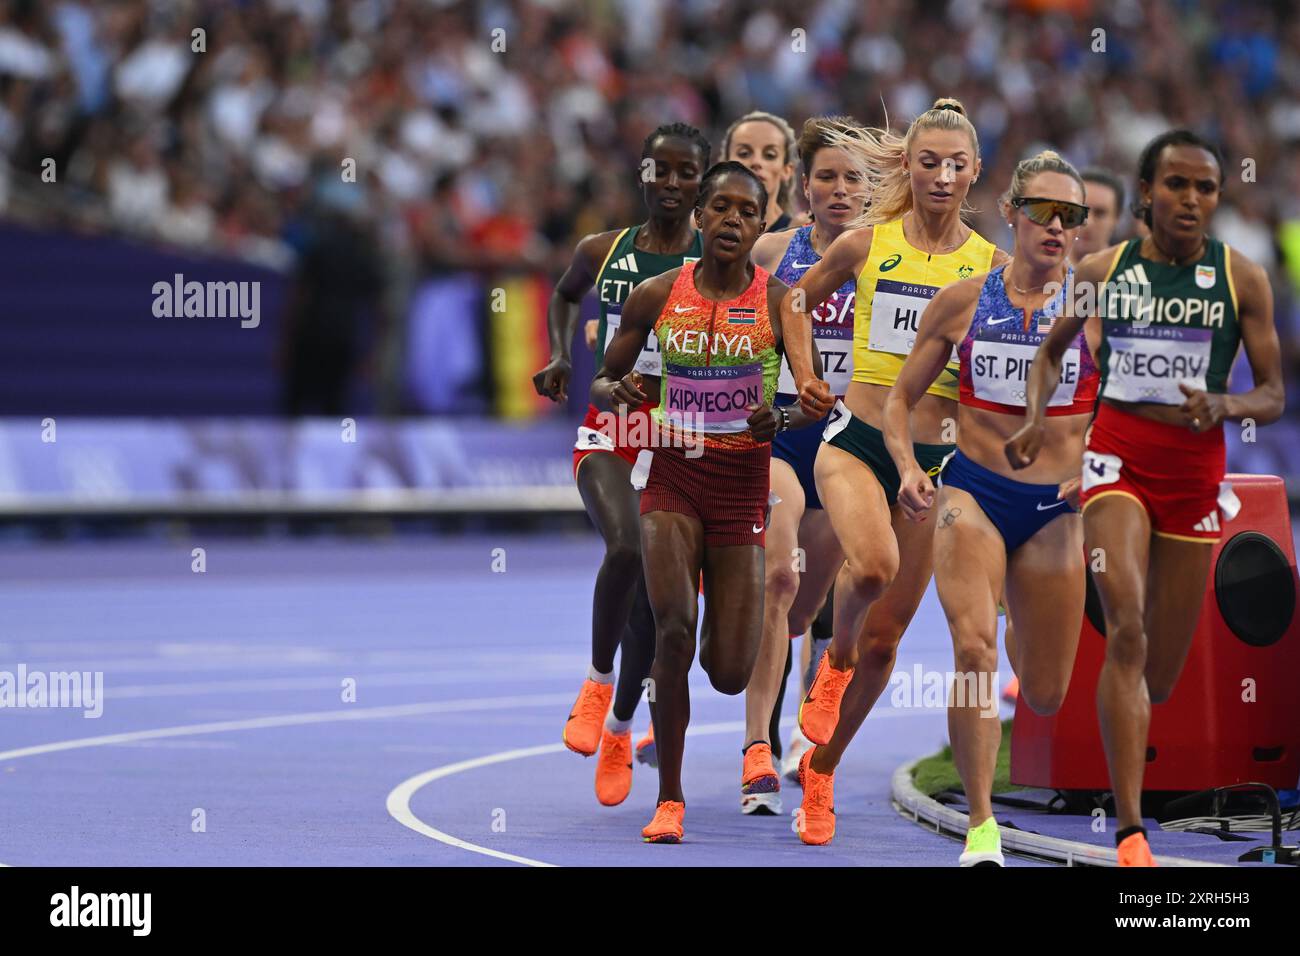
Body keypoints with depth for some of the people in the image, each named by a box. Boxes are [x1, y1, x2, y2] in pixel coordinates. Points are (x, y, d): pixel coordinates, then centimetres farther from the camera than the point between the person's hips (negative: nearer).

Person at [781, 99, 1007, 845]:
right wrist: (805, 375, 6)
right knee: (872, 565, -33)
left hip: (935, 455, 2)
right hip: (855, 440, -1)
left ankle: (822, 770, 24)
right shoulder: (867, 243, 0)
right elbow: (799, 299, 17)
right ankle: (835, 661, -1)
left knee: (884, 640, 5)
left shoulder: (989, 264, 1)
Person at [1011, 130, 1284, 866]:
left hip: (1196, 467, 1)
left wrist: (1223, 405, -22)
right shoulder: (1104, 271, 1)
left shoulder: (1242, 279, -2)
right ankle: (1131, 832, -25)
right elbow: (1054, 348, 17)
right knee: (1127, 627, -23)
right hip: (1118, 456, -1)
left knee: (1159, 678, 6)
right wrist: (1037, 417, -2)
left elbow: (1273, 397, 0)